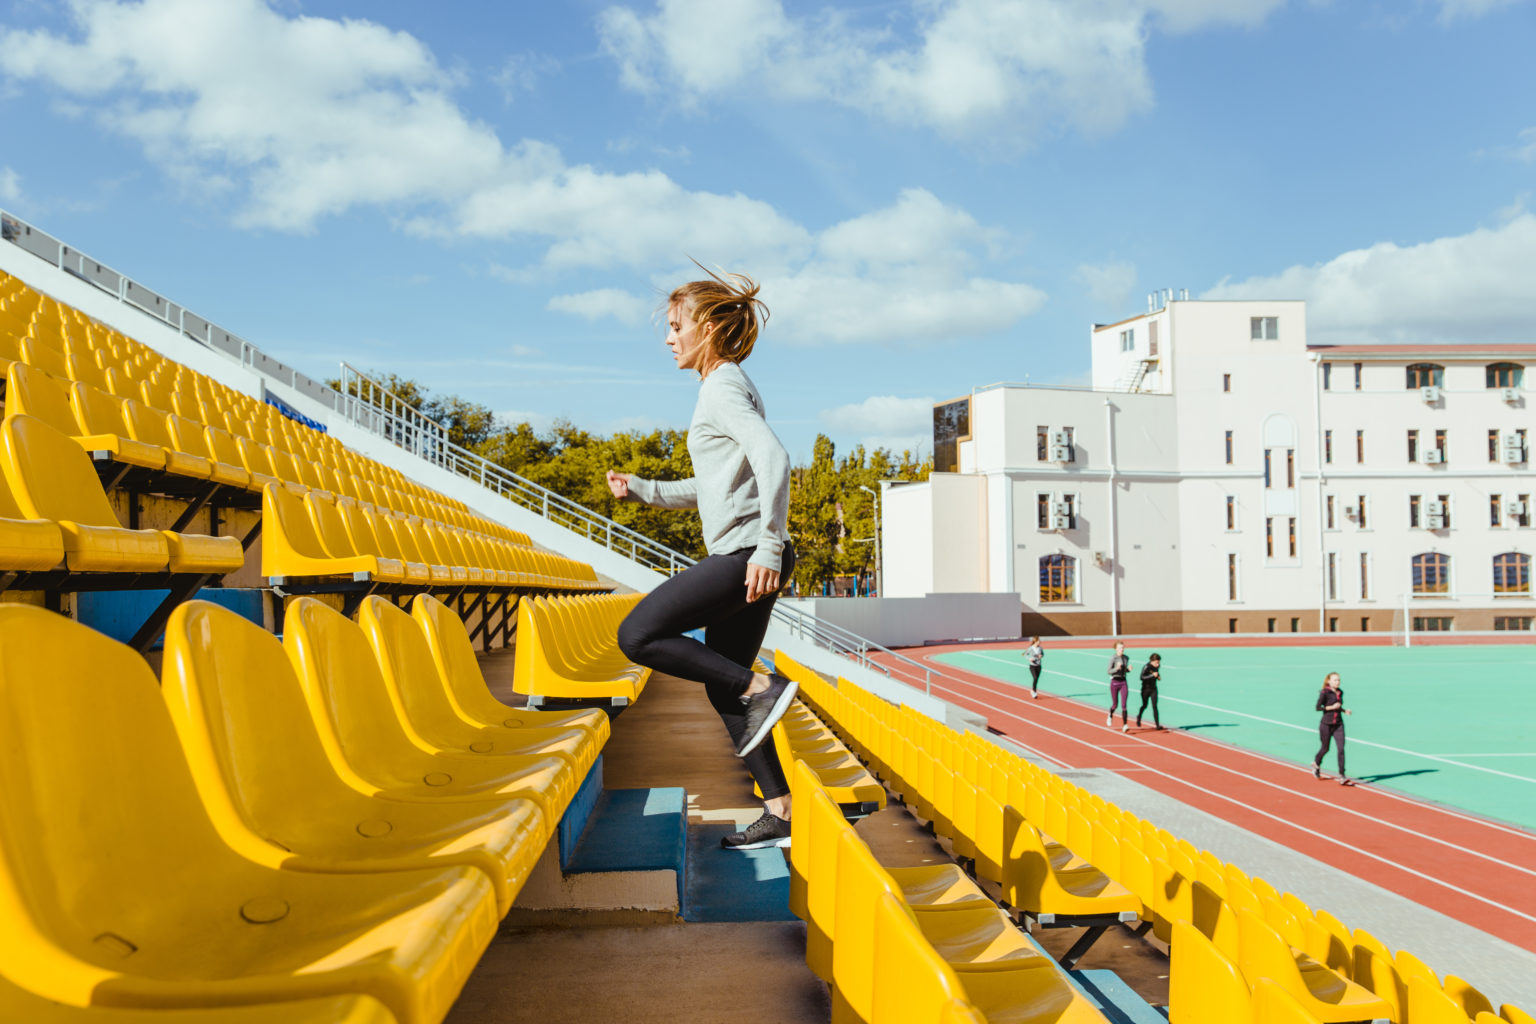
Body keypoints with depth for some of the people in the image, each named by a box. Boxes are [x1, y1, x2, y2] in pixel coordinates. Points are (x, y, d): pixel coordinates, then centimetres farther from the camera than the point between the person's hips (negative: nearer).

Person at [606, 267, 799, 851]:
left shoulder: (722, 388, -8)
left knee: (638, 635, -11)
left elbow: (773, 460, -23)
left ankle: (762, 689, -8)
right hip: (742, 559, 10)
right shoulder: (726, 387, 22)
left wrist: (769, 547, -27)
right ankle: (779, 812, 15)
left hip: (746, 555, -10)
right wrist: (641, 490, 22)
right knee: (722, 688, 12)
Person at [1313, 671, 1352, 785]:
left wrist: (1344, 710, 4)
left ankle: (1342, 776, -8)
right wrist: (1331, 707, -19)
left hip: (1338, 724, 4)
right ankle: (1316, 764, 41)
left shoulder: (1340, 692, 7)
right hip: (1326, 724, -4)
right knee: (1325, 748, 9)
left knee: (1341, 748, -8)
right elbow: (1318, 707, -12)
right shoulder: (1325, 693, -11)